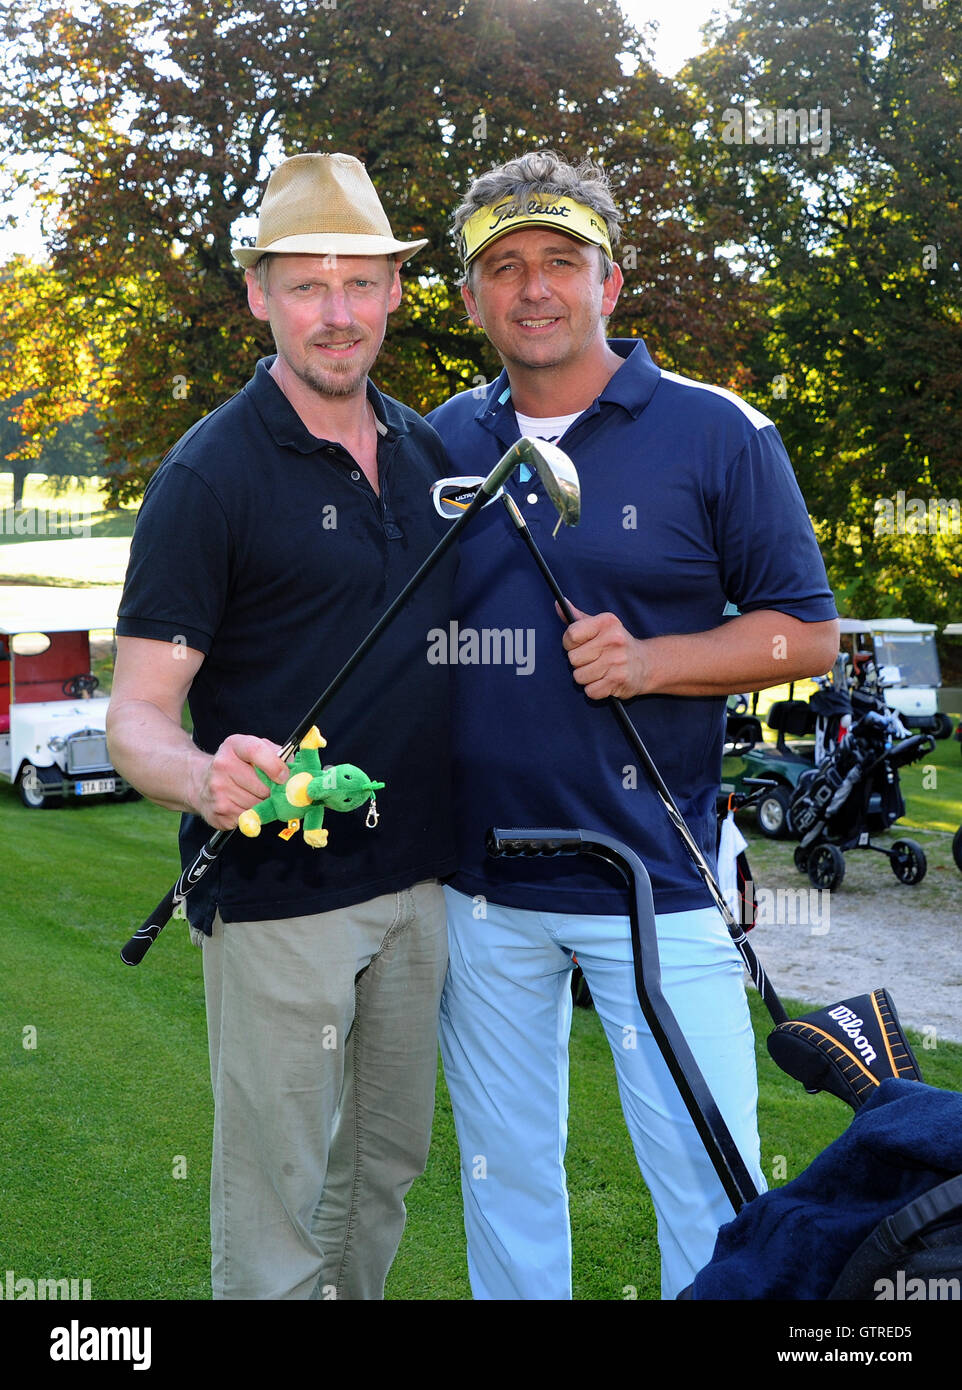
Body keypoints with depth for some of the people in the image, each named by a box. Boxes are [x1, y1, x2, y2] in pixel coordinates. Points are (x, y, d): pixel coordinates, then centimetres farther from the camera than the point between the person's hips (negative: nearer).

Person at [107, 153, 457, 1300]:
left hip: (415, 880, 6)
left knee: (386, 1165, 20)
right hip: (276, 897, -6)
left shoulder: (428, 451, 7)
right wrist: (203, 778, -37)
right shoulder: (210, 473, -12)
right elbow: (136, 716, -14)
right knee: (277, 1208, 3)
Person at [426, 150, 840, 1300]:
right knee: (502, 1180, 18)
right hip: (478, 884, 4)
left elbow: (807, 634, -1)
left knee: (712, 1189, 4)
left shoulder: (717, 434, -3)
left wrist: (650, 660, -17)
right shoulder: (440, 441, 7)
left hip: (657, 881, -3)